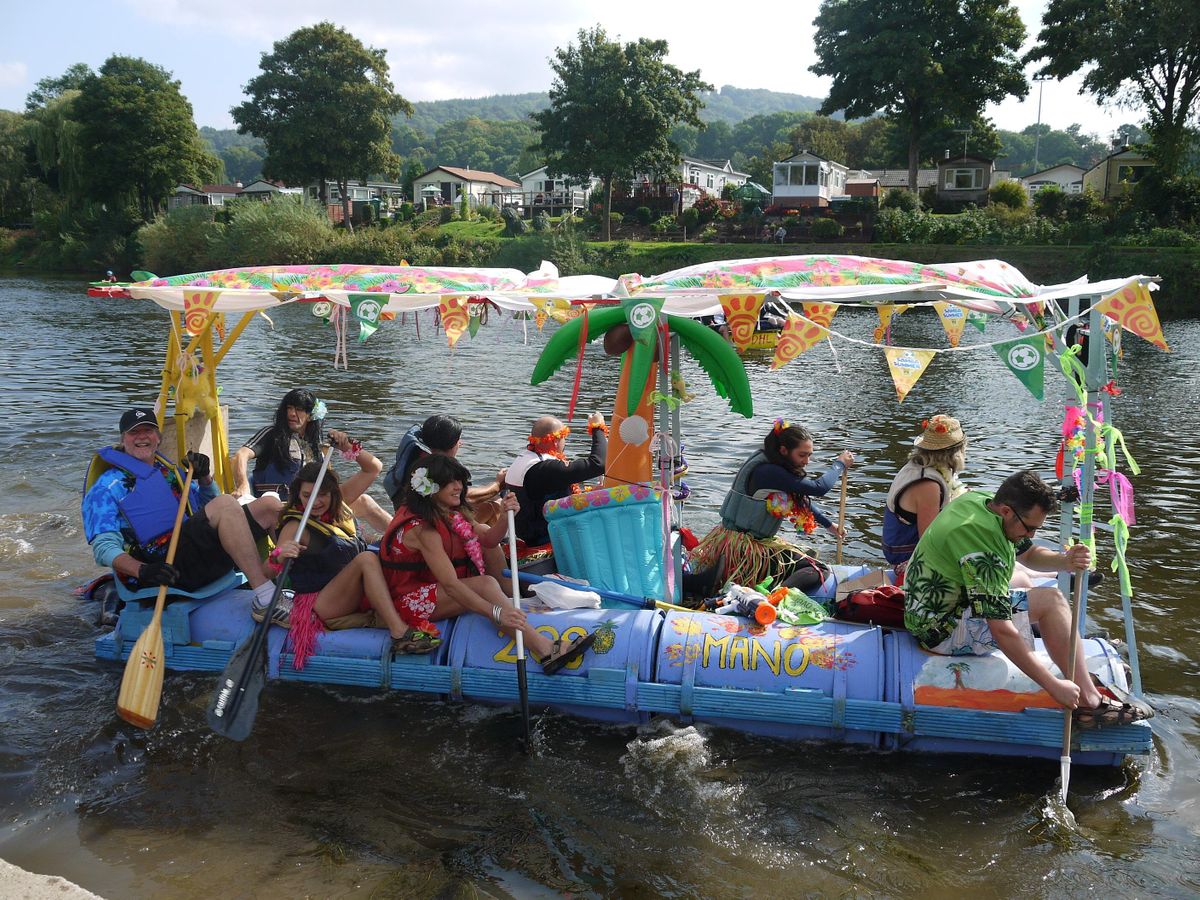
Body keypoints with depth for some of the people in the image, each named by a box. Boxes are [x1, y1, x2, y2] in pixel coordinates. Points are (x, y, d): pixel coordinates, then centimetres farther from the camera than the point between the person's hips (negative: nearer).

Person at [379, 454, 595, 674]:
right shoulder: (422, 529, -27)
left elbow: (489, 539, -1)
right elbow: (450, 585, -36)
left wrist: (506, 516, -22)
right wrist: (497, 613, -44)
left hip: (436, 586, 10)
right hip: (412, 601, -10)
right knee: (486, 584, -31)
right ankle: (543, 649, -41)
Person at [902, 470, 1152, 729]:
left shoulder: (979, 500, -2)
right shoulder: (982, 549, -30)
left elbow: (1029, 554, 11)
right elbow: (1003, 633, -31)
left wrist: (1065, 561, -10)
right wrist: (1054, 686, -27)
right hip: (944, 631, -10)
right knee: (1050, 601, -14)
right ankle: (1089, 701, -10)